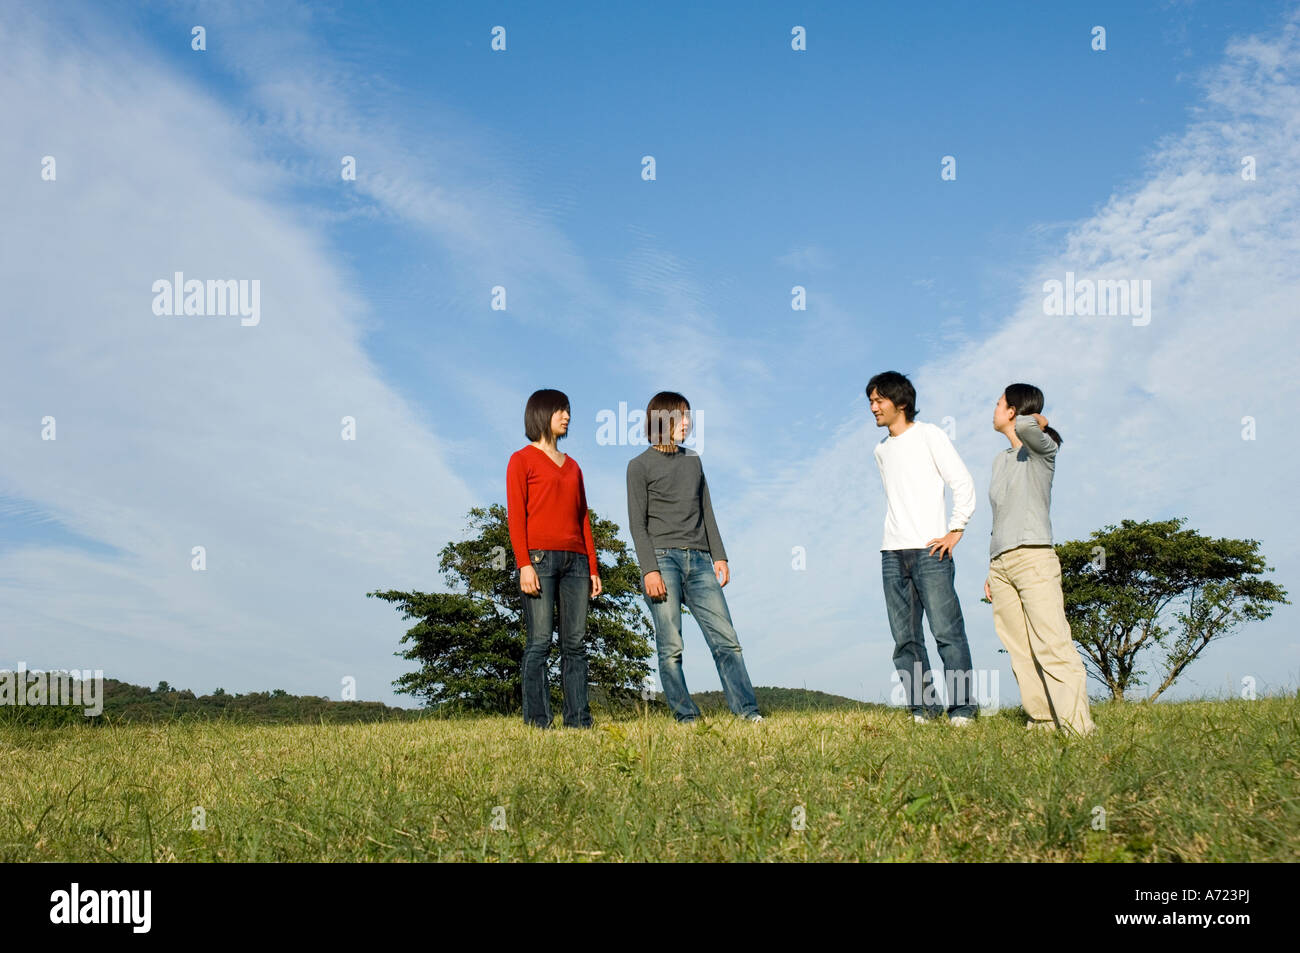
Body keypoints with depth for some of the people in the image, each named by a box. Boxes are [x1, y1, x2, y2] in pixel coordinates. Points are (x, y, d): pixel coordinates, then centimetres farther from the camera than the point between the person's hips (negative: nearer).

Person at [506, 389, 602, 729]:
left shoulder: (572, 466, 22)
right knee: (539, 642, -7)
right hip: (539, 558, -5)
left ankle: (579, 719, 3)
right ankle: (537, 721, -5)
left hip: (575, 560, 5)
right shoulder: (522, 460, 6)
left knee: (575, 643, 2)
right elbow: (515, 515, -3)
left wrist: (593, 569, 13)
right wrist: (524, 564, -14)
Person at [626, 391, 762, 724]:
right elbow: (637, 523, -2)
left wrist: (719, 556, 11)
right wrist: (649, 570, -12)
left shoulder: (693, 461, 21)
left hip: (698, 560, 4)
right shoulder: (640, 465, 5)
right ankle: (686, 717, -2)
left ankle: (746, 710, -5)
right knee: (670, 646, -6)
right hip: (662, 558, -4)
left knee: (726, 638, -4)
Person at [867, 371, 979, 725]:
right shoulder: (881, 449, 19)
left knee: (947, 632, -9)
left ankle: (962, 708, -5)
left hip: (929, 550, -6)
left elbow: (963, 483, -2)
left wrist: (954, 531, -8)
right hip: (892, 554, 6)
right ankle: (922, 707, 6)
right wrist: (894, 538, 14)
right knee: (905, 638, 2)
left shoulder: (928, 435, 2)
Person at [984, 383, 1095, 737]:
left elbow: (1025, 426, -24)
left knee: (1052, 642, -15)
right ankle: (1042, 718, 1)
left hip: (1033, 556, -7)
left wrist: (1039, 420, -1)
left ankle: (1076, 723, -18)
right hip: (1000, 563, 7)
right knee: (1021, 651, 0)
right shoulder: (1000, 460, 22)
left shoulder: (1041, 449, 1)